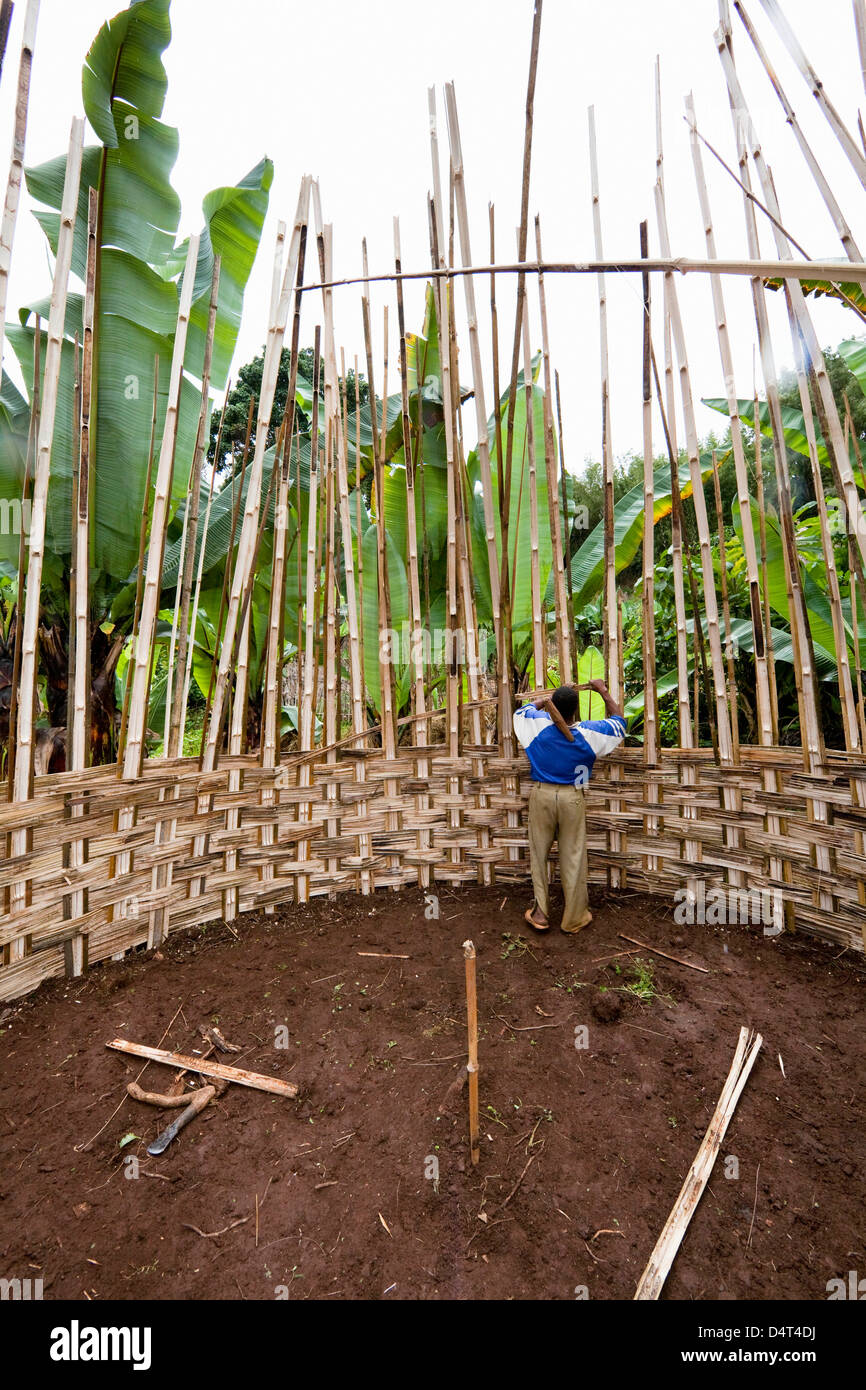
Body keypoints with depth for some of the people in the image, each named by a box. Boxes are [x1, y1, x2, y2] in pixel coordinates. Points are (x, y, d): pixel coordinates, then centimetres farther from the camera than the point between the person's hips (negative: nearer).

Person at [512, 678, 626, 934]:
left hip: (541, 795, 1)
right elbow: (619, 722, 5)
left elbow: (520, 712, 11)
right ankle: (574, 918, 25)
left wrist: (541, 702, 20)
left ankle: (541, 913, 22)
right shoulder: (588, 733, -14)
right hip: (572, 798, 0)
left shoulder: (539, 724, -13)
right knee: (573, 857, 11)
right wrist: (604, 692, 12)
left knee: (539, 853, 14)